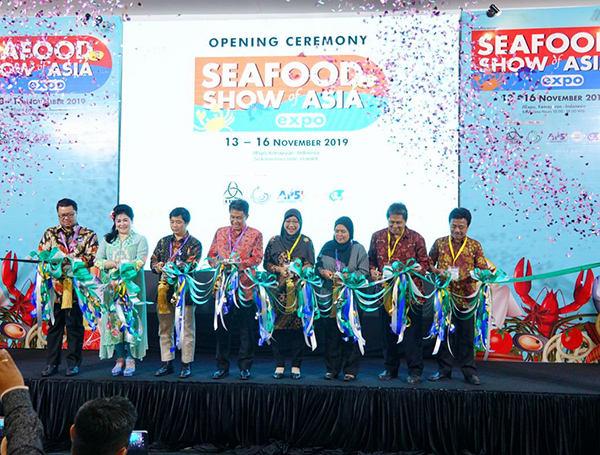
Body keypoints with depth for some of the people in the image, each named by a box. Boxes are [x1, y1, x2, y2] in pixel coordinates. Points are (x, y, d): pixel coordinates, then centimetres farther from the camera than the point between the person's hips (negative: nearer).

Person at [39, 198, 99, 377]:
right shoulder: (50, 233, 13)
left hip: (77, 288, -2)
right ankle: (52, 363, 17)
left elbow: (92, 258, -7)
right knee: (54, 325, 8)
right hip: (55, 287, 2)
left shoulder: (88, 235, 4)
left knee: (75, 326, 4)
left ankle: (73, 363, 14)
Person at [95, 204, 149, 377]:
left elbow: (141, 262, -7)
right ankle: (120, 358, 6)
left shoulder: (140, 239, 8)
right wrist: (113, 263, -10)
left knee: (131, 321, -7)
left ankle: (130, 359, -1)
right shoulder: (107, 240, 17)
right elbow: (97, 261, 7)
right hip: (111, 287, 3)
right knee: (113, 321, -1)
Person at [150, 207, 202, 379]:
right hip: (165, 289, 5)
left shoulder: (194, 244, 1)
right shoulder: (163, 242, 14)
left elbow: (192, 266, -13)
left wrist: (176, 267, -30)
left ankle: (187, 364, 9)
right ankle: (167, 363, 20)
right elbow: (153, 261, 11)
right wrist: (157, 267, -12)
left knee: (187, 329, 1)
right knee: (164, 329, 10)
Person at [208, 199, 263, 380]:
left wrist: (237, 264, -20)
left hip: (245, 287, -3)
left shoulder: (255, 234, 4)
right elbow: (211, 255, 12)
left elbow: (257, 258, -6)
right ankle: (222, 366, 18)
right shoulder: (220, 232, 14)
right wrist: (219, 263, -10)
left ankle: (245, 366, 14)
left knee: (247, 330, 3)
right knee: (222, 328, 8)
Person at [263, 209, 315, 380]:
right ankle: (279, 365, 8)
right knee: (278, 326, -2)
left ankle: (296, 366, 7)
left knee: (298, 326, -2)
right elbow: (266, 263, 9)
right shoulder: (274, 241, 10)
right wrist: (279, 269, -8)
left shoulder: (306, 242, 7)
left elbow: (311, 265, 4)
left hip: (299, 290, -1)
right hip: (279, 290, 1)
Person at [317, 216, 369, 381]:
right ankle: (332, 368, 16)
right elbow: (318, 265, 17)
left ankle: (350, 370, 11)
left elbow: (364, 271, -5)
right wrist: (323, 272, -5)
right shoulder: (327, 247, 11)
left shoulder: (358, 249, 1)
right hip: (330, 296, 3)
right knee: (331, 333, 5)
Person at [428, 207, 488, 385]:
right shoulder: (439, 243, 6)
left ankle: (469, 370, 15)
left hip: (466, 296, -1)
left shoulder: (475, 245, 4)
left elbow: (483, 268, 2)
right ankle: (444, 369, 18)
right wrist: (438, 271, -12)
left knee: (467, 334, 5)